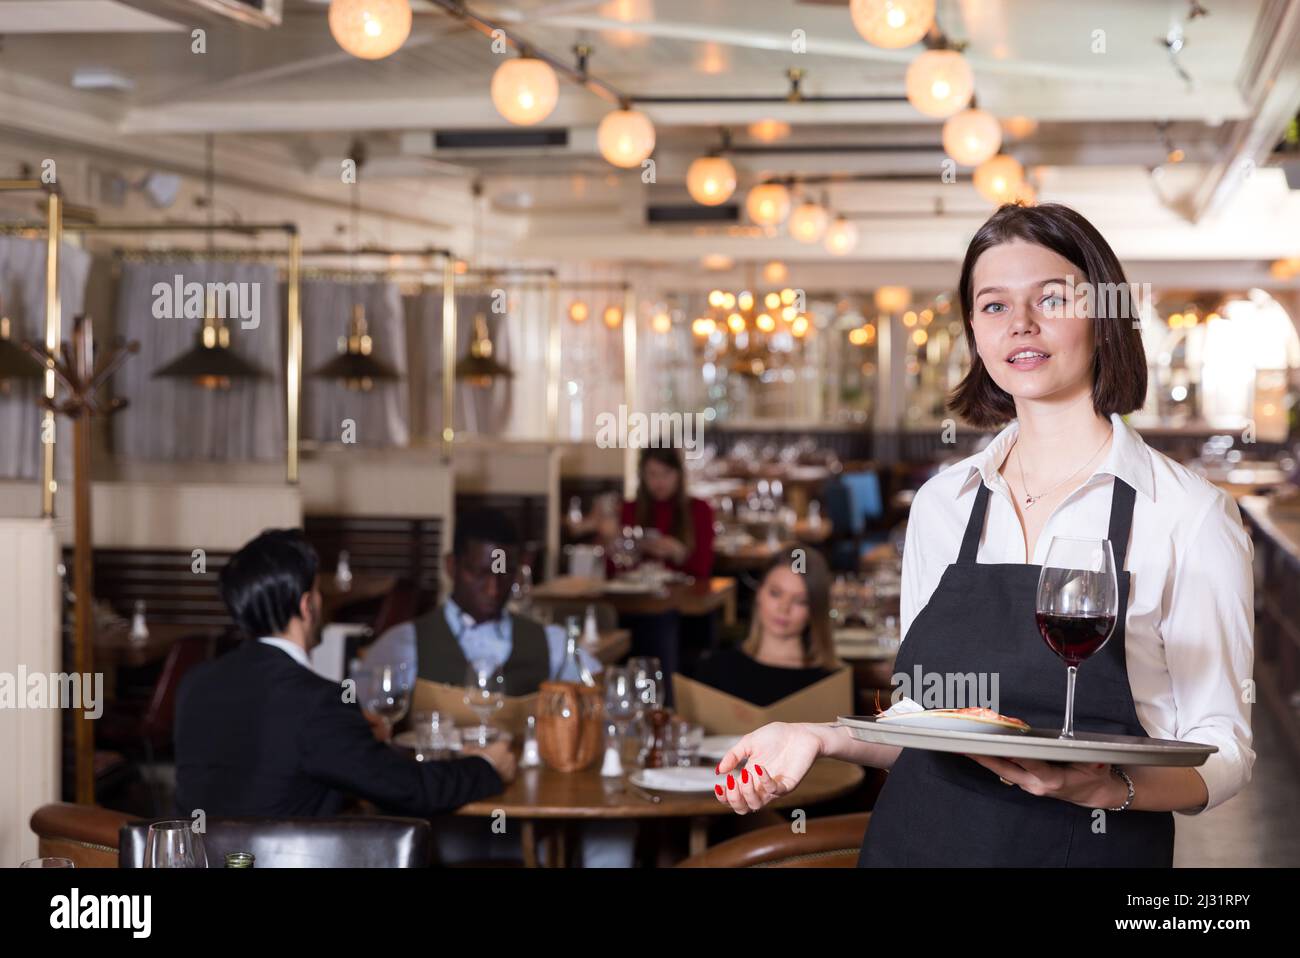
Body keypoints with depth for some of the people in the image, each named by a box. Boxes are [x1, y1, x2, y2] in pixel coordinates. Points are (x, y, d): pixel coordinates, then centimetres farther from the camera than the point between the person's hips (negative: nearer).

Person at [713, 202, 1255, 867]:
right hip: (919, 843, 4)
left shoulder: (1188, 513, -8)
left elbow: (1221, 754, -8)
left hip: (1090, 849, -4)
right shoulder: (940, 504, 4)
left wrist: (1105, 788, -24)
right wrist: (823, 738, -6)